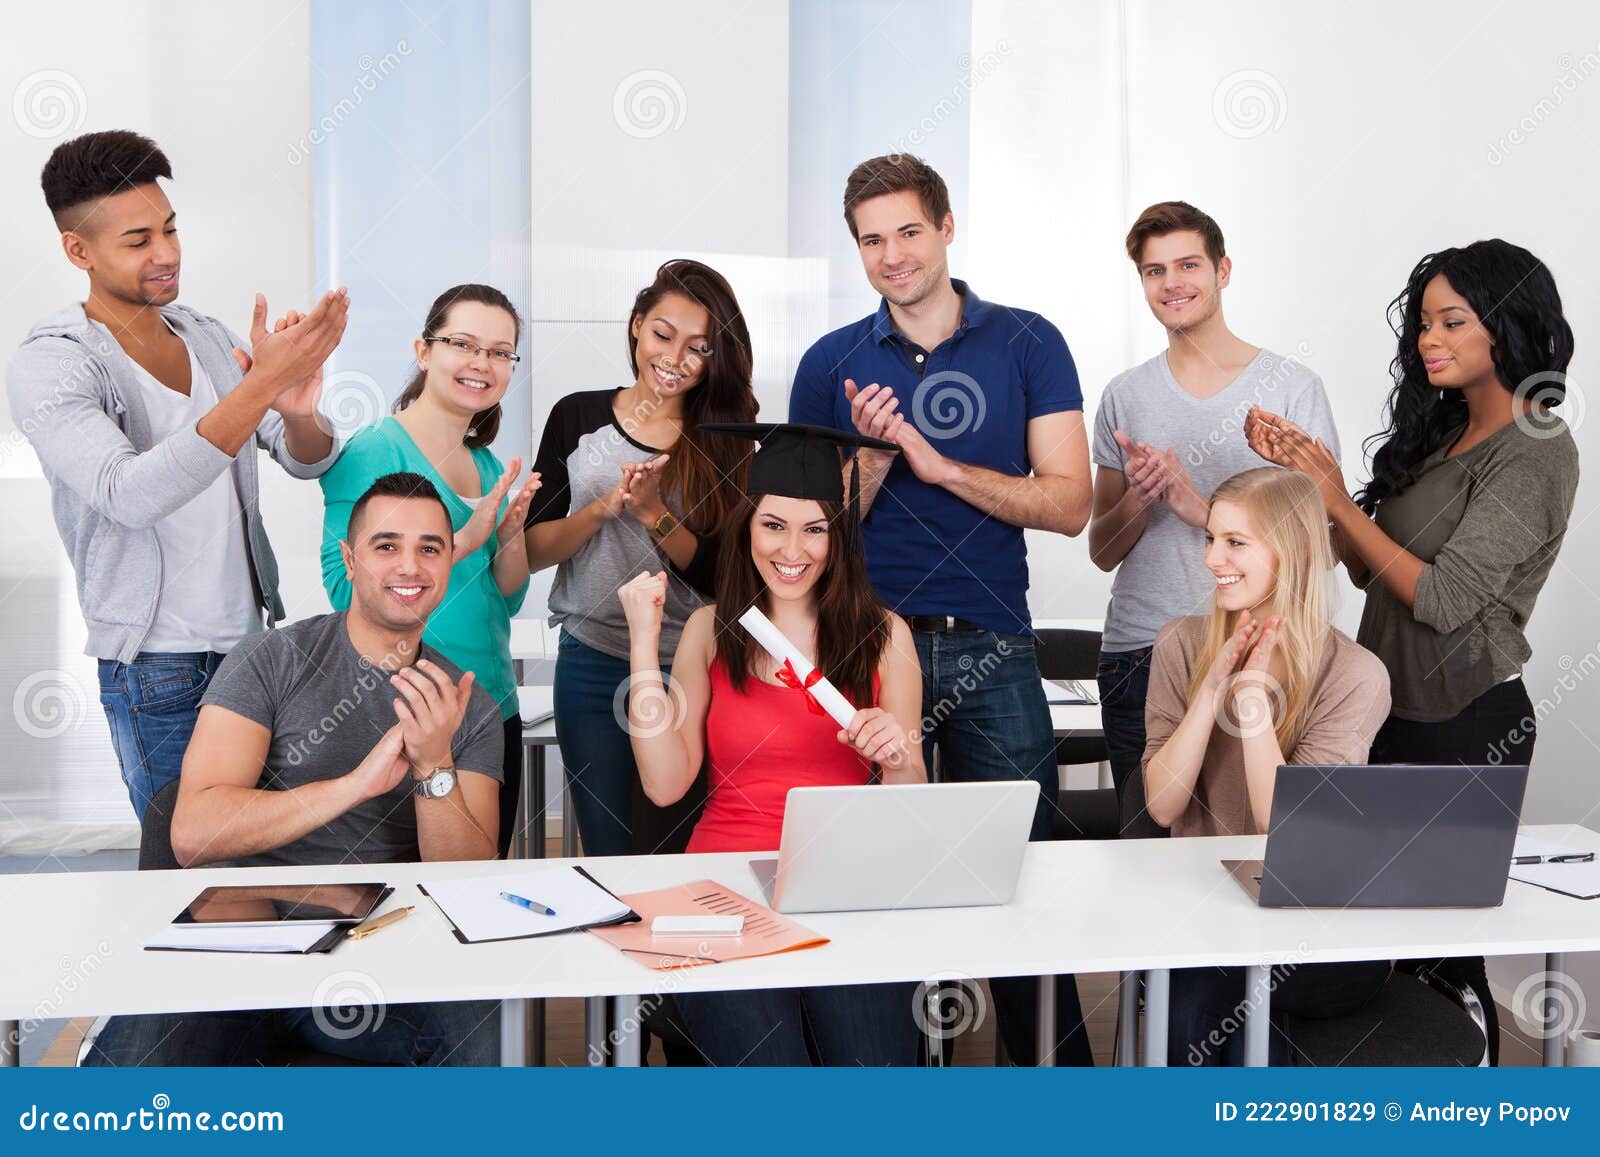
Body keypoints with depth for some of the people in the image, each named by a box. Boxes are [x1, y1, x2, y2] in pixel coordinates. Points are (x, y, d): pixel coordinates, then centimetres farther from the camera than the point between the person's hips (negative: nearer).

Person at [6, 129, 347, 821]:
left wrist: (300, 412, -21)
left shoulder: (209, 337, 9)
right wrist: (261, 384, -34)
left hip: (258, 641, 6)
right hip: (157, 668, -6)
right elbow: (131, 495, -28)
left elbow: (305, 463, 4)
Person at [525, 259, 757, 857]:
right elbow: (532, 550, -1)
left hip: (690, 671, -1)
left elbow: (722, 577, -6)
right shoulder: (577, 417, 3)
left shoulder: (728, 438, 0)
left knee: (675, 852, 7)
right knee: (605, 854, 9)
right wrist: (605, 506, -17)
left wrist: (654, 512, -19)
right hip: (592, 664, 1)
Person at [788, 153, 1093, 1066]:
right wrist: (869, 457, -12)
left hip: (992, 652, -1)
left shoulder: (1028, 344, 4)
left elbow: (1068, 504, -4)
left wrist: (939, 465, -13)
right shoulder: (832, 363, 7)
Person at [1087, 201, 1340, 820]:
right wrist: (1139, 497, -10)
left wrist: (1202, 509, -14)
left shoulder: (1292, 387, 1)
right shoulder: (1124, 396, 11)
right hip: (1137, 654, 3)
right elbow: (1102, 551, 12)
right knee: (1147, 837, 6)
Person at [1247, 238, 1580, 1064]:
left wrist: (1340, 503, -14)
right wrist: (1313, 476, -1)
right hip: (1397, 710, 8)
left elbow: (1444, 598, -20)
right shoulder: (1441, 434, 11)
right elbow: (1370, 570, 10)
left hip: (1466, 726, -8)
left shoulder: (1535, 454, -13)